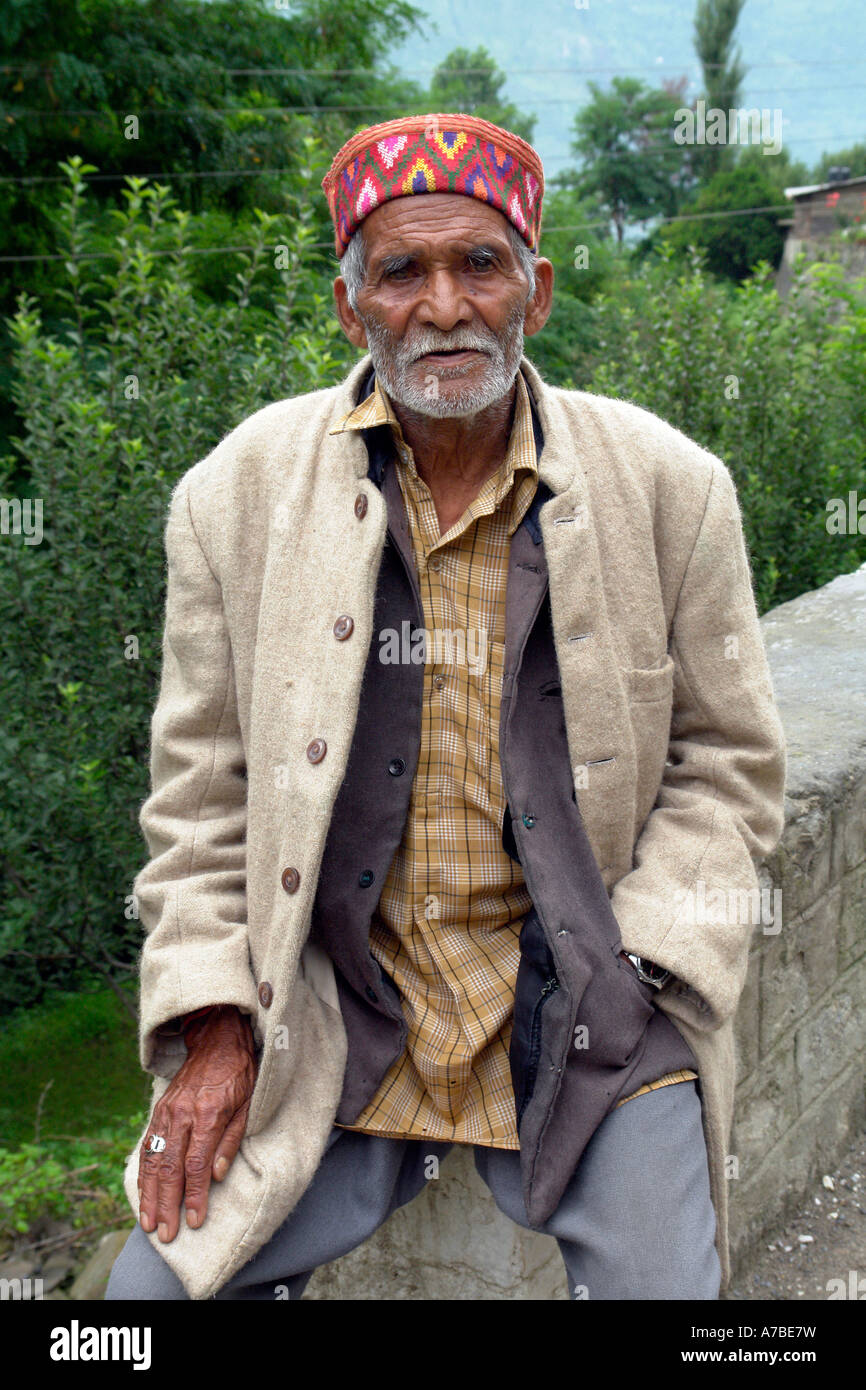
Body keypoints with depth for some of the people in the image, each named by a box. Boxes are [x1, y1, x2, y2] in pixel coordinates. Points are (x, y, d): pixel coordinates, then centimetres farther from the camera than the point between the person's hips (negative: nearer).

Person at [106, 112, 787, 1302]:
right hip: (333, 1001, 1)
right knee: (162, 1279, -3)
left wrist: (632, 966, -8)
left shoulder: (669, 488, -3)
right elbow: (202, 783, 4)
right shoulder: (239, 492, -2)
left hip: (587, 1012, 0)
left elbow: (729, 760, 4)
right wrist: (212, 1021, -3)